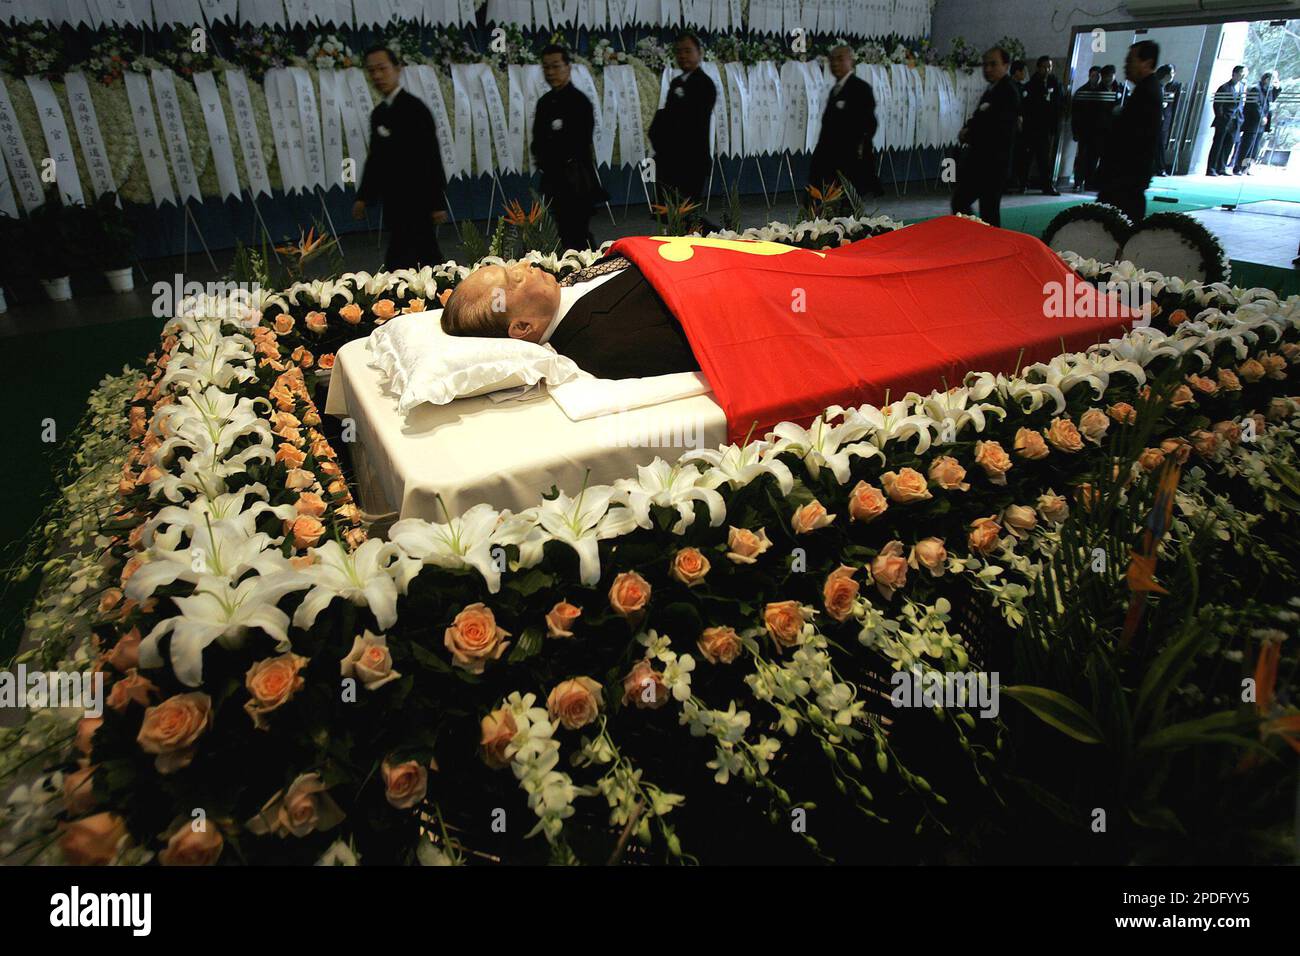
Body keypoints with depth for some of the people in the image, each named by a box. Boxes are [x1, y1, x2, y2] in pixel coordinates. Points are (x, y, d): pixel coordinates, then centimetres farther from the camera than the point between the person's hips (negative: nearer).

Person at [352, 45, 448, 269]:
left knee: (398, 262, -9)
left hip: (417, 202, -7)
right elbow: (375, 157, 18)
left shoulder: (414, 107, -10)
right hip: (394, 203, 7)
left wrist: (437, 202, -16)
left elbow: (431, 157, -13)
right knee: (426, 259, 14)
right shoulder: (378, 113, 13)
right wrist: (363, 196, 11)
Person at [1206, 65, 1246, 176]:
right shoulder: (1225, 88, -8)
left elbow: (1242, 104, 16)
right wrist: (1221, 118, -9)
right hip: (1224, 121, -6)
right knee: (1217, 145, -4)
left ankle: (1221, 168, 12)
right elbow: (1217, 105, -8)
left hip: (1235, 122, 6)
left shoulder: (1242, 87, 12)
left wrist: (1241, 118, 7)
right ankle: (1211, 169, -3)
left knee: (1228, 146, 7)